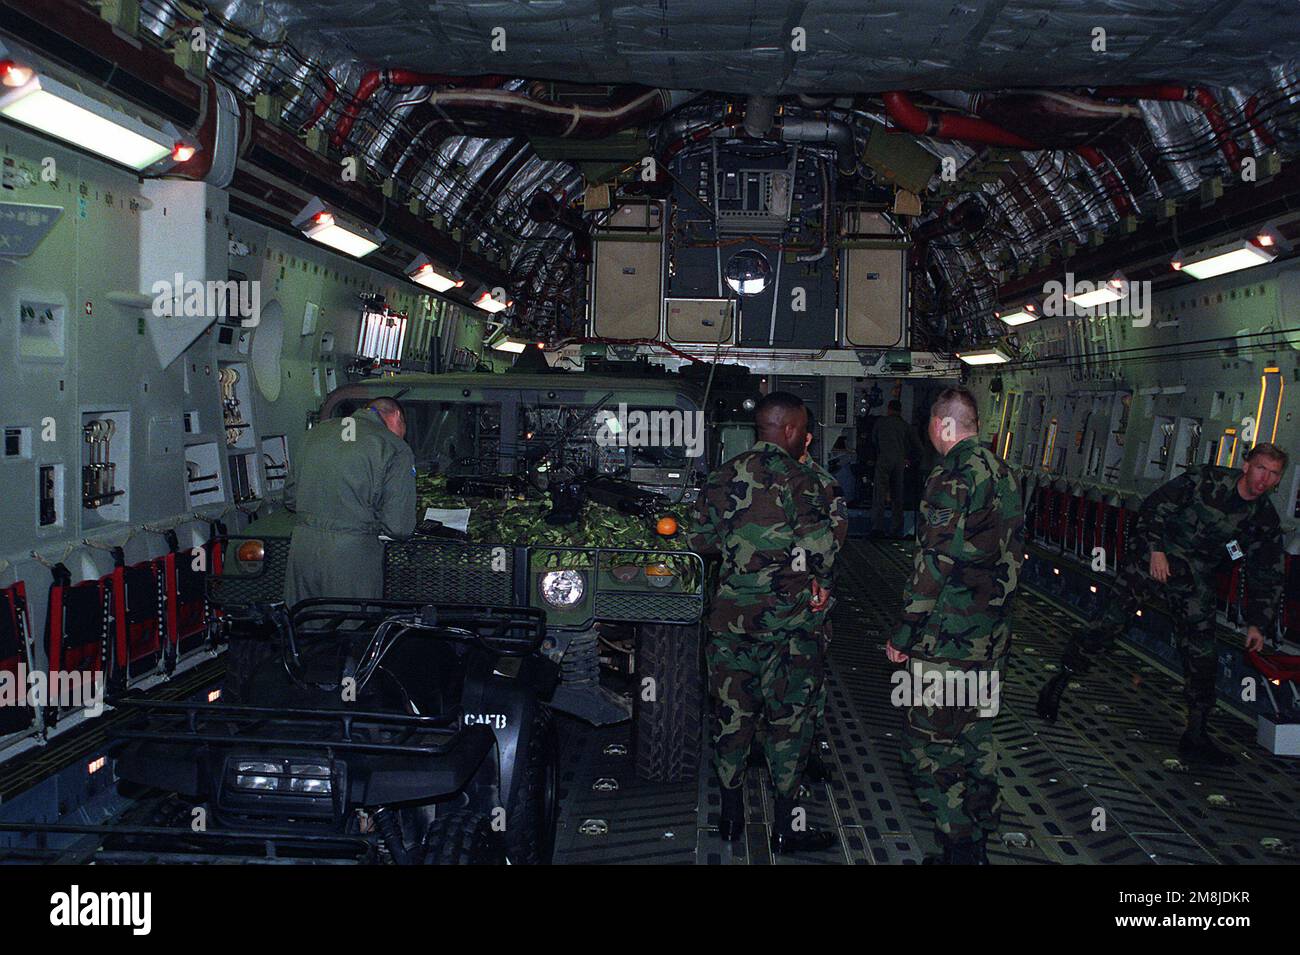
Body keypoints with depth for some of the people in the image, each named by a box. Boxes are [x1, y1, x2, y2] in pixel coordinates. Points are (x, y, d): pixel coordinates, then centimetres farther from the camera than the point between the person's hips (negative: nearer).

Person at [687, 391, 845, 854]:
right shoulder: (791, 476, -12)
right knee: (787, 719, 5)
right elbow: (819, 539, -23)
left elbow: (700, 539, 7)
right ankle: (787, 825, 13)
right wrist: (821, 581, -6)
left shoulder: (724, 476, 5)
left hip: (731, 613, 5)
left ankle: (731, 815, 25)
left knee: (733, 713, 14)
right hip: (786, 619, -5)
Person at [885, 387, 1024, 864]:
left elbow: (933, 565, -20)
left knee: (928, 747, 1)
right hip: (993, 637, 9)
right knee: (976, 739, 19)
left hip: (948, 643, -9)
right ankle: (980, 845, 30)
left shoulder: (952, 479, -19)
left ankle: (960, 849, 6)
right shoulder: (1003, 474, 9)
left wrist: (903, 636, -12)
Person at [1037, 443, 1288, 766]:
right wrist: (1156, 549, -17)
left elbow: (1267, 579, 8)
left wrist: (1258, 623, 3)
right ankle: (1059, 682, 3)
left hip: (1194, 579, 4)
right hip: (1153, 559, -4)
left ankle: (1196, 736, 13)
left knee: (1201, 655, 1)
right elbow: (1155, 506, -8)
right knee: (1112, 621, -12)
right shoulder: (1206, 480, -10)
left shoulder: (1266, 523, 1)